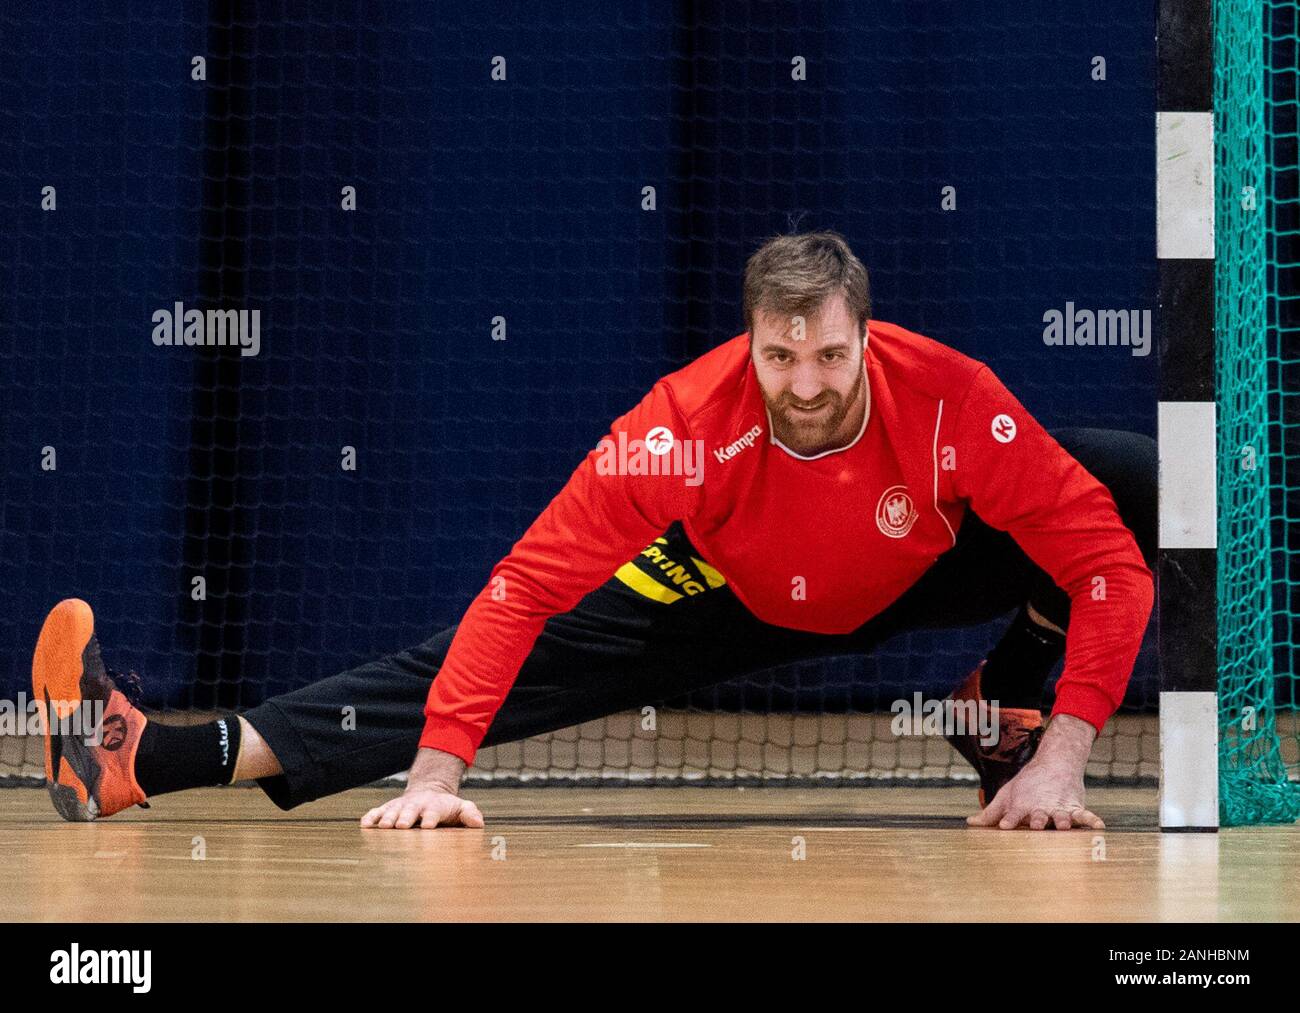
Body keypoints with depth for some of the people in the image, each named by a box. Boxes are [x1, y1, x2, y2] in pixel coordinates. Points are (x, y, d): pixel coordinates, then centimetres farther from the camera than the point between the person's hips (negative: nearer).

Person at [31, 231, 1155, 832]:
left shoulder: (951, 401, -37)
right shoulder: (691, 422, -36)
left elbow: (1112, 567, -31)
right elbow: (523, 587, -35)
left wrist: (1059, 761, -37)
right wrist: (436, 774, -43)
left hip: (927, 573, 1)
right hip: (738, 597, 0)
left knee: (1138, 479, -21)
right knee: (524, 652, -15)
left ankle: (1006, 706, 2)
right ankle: (151, 759, -20)